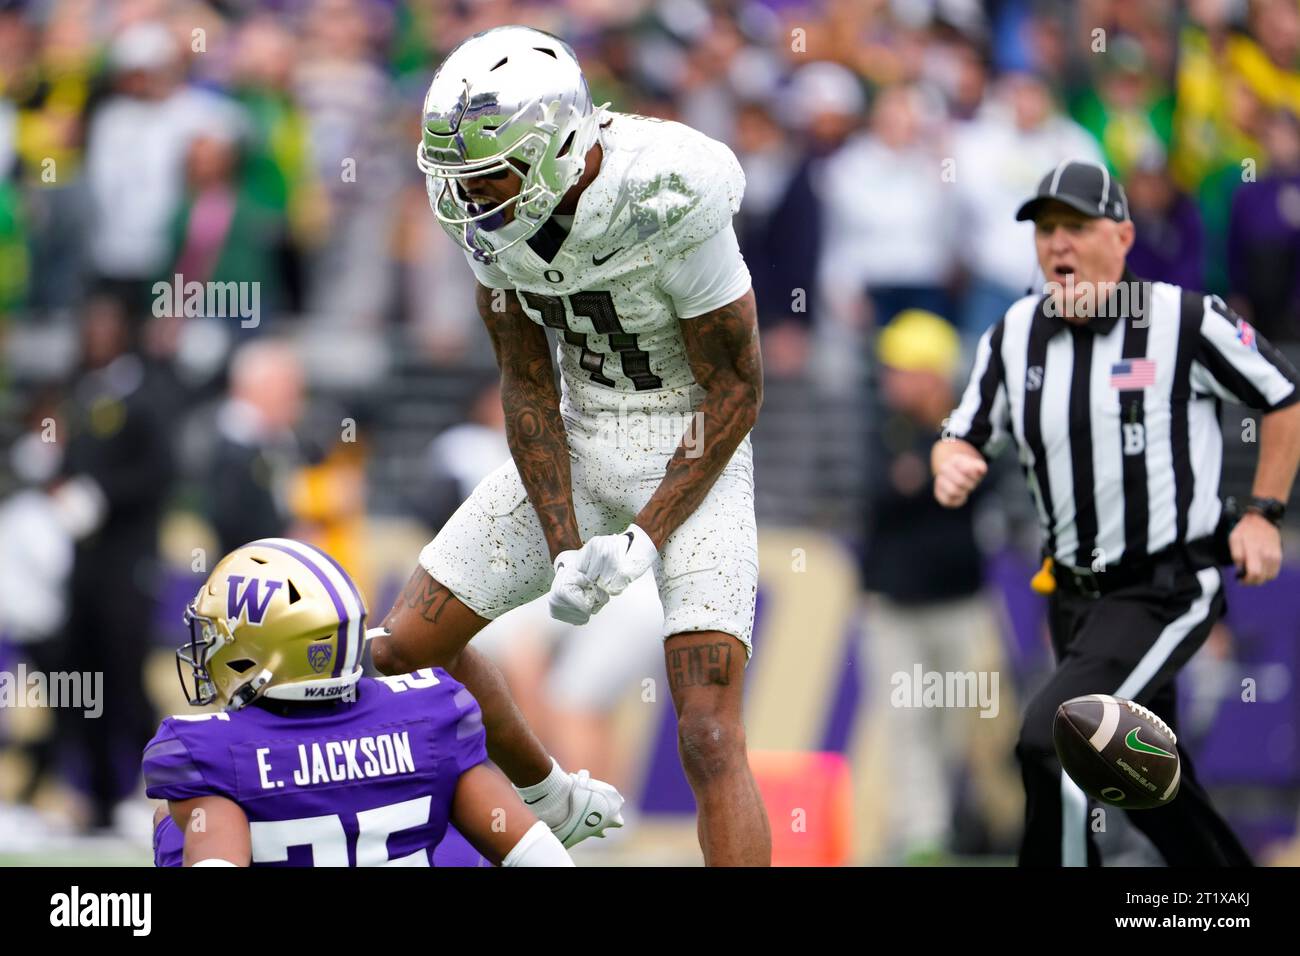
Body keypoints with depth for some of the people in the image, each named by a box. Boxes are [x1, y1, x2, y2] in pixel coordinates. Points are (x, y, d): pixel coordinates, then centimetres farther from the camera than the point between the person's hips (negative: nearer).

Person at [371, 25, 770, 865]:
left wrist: (645, 541, -19)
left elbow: (736, 389, -16)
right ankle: (561, 808, 31)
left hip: (693, 452, -6)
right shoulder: (491, 208, -11)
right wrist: (563, 550, -11)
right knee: (407, 648, 7)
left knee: (709, 737, -17)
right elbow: (529, 388, -2)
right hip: (581, 444, 6)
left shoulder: (669, 202, -28)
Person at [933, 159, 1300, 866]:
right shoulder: (1015, 336, 2)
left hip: (1167, 589, -7)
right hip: (1075, 595, 7)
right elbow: (966, 437, 9)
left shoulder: (1185, 320, -13)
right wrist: (952, 463, -15)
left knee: (1051, 741, -24)